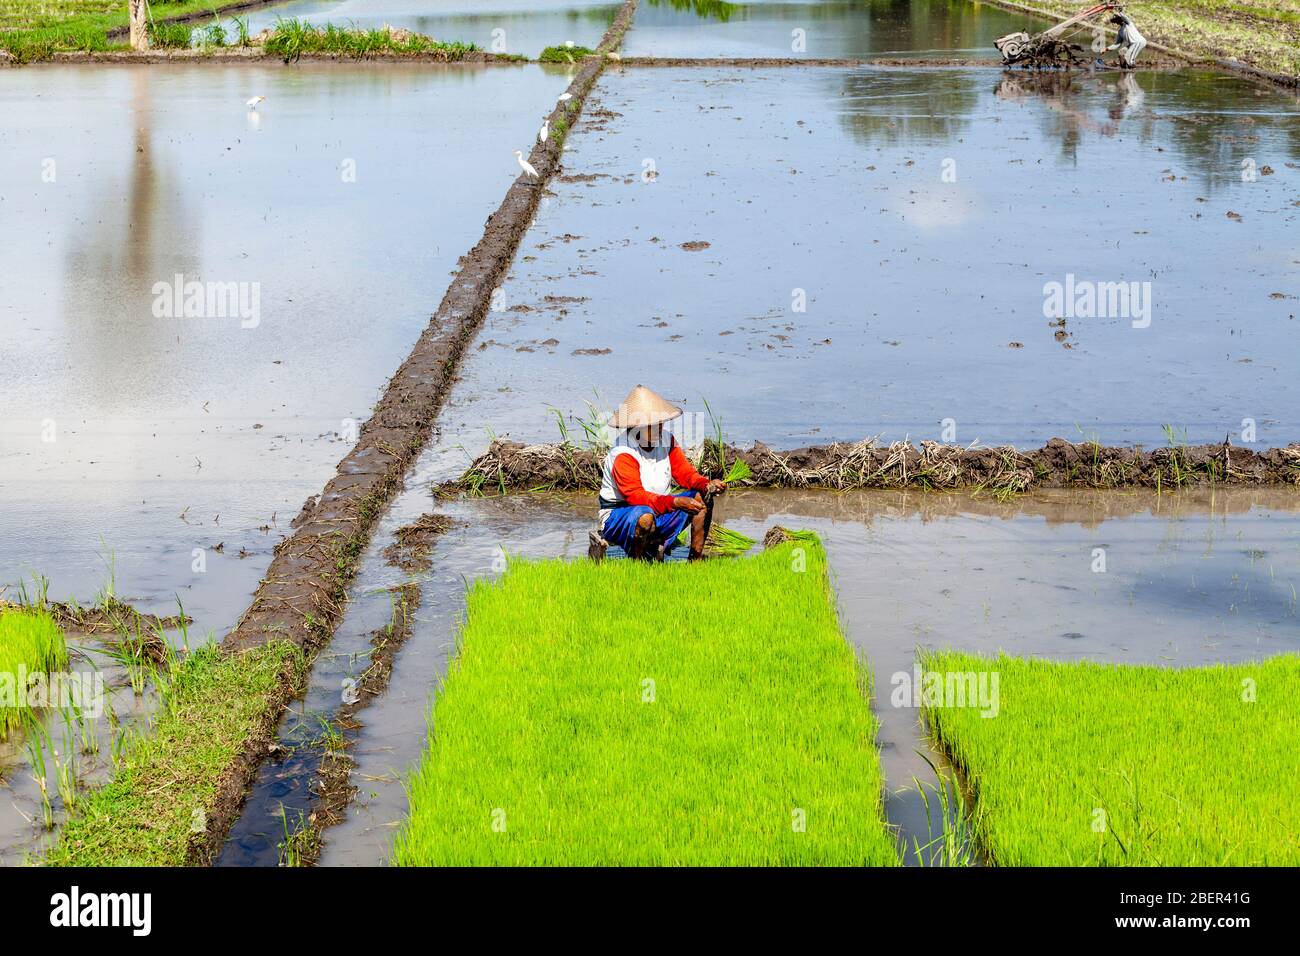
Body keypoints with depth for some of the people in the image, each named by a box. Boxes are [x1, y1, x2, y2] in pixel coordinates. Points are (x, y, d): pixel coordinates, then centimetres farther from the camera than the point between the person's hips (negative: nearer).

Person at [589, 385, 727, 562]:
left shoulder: (666, 440, -1)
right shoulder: (623, 455, -24)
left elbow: (685, 473, -2)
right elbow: (635, 496, -30)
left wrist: (706, 485, -25)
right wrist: (674, 502, -41)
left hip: (658, 510, 7)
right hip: (619, 513, -7)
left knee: (703, 498, -7)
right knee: (645, 517, -41)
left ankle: (695, 561, -5)